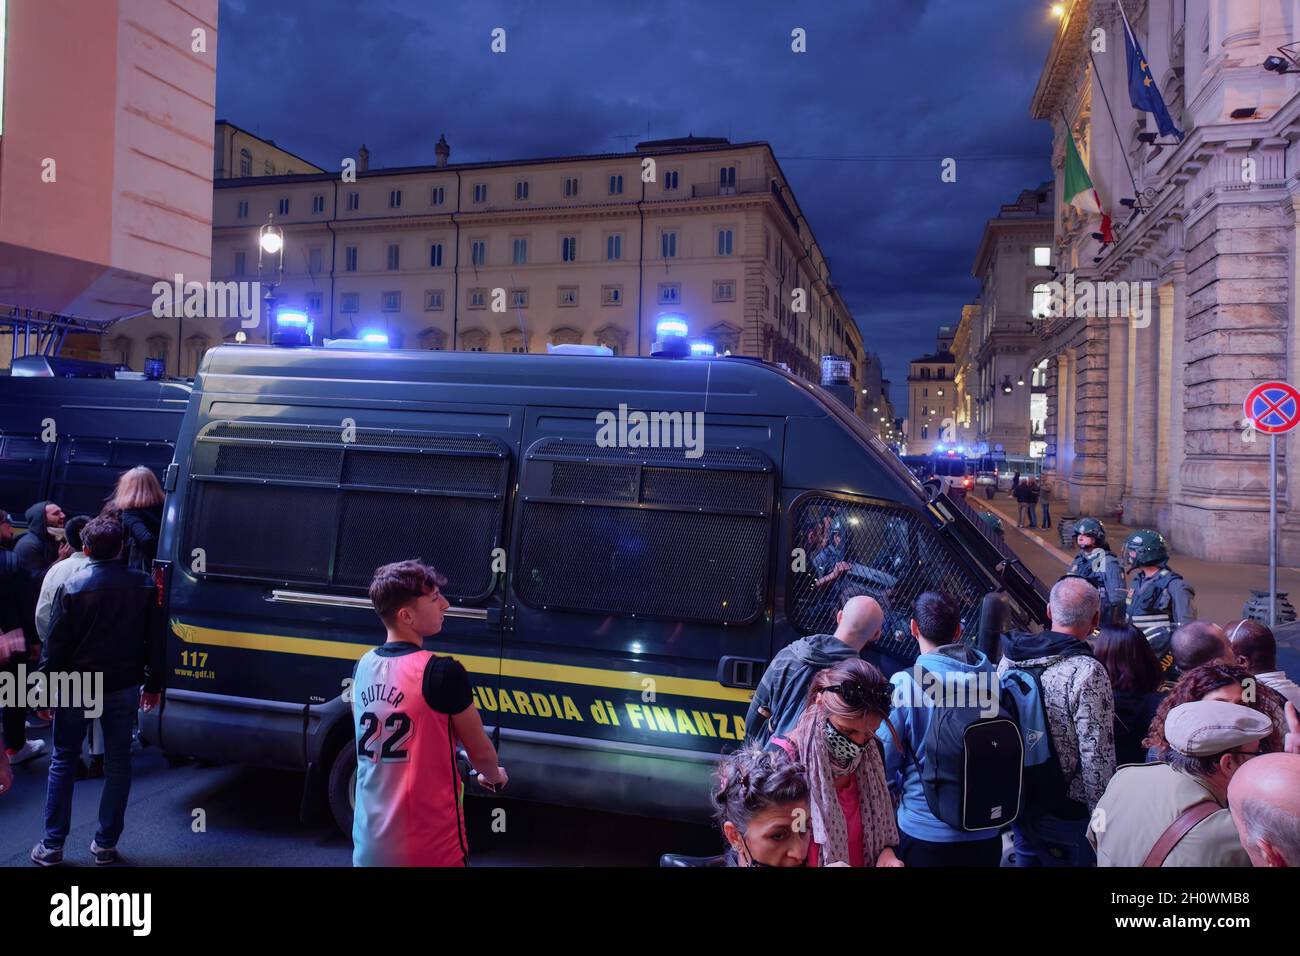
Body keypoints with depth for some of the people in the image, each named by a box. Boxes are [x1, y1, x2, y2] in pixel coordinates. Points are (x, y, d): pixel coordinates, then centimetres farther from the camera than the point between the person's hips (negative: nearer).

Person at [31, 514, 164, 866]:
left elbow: (56, 644, -8)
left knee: (63, 761, 13)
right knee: (117, 763, 10)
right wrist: (154, 684, 10)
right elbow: (155, 638, 1)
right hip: (123, 687, 1)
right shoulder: (142, 585, -4)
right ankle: (105, 844, 15)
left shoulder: (72, 586, -10)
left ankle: (52, 845, 17)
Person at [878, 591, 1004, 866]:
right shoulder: (991, 677, -6)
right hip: (986, 831, 4)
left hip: (926, 831, -4)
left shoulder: (906, 684, -18)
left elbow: (883, 762, -12)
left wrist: (898, 789, 9)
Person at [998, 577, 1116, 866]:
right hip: (1066, 816, -5)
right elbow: (1098, 757, -21)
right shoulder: (1088, 673, -21)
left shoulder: (1010, 658, -2)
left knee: (1026, 859, 21)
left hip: (1019, 806, 6)